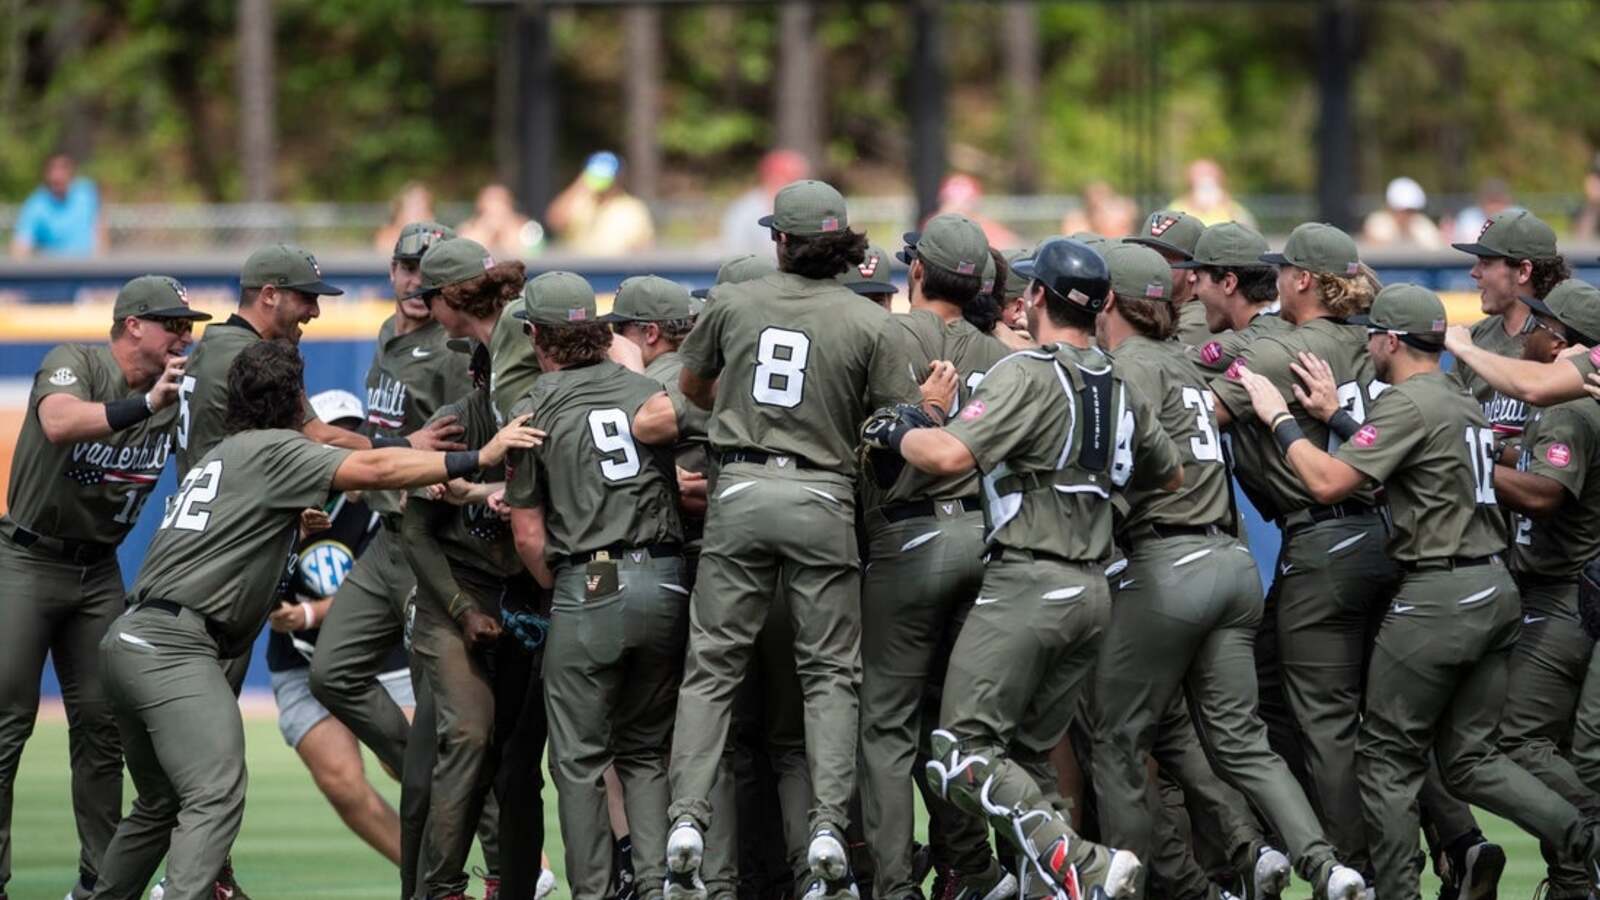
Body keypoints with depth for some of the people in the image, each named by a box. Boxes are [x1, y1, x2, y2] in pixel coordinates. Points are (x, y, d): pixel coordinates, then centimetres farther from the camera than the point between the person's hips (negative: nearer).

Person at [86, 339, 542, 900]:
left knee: (161, 805, 22)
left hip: (128, 642, 10)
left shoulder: (222, 455, 24)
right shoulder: (271, 449, -3)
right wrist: (477, 459, -17)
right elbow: (371, 469, -14)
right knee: (215, 799, -20)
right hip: (172, 647, -10)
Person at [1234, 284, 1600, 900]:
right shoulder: (1462, 401, 16)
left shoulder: (1408, 403, -13)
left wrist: (1280, 418, -7)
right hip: (1496, 589, 9)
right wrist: (1334, 416, 24)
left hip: (1437, 598, -9)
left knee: (1390, 758, 1)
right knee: (1469, 756, 12)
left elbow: (1328, 482, -19)